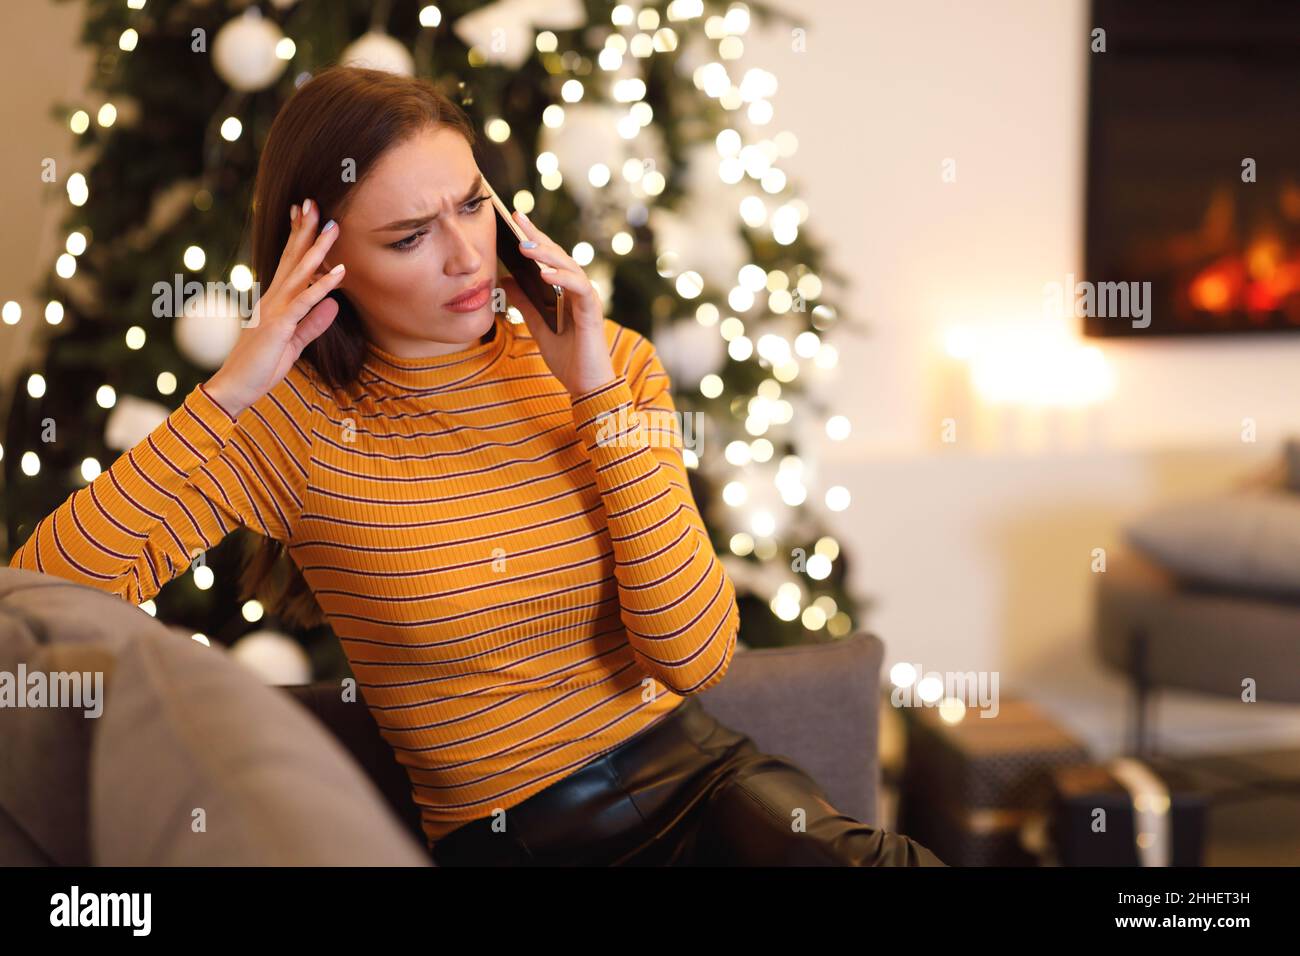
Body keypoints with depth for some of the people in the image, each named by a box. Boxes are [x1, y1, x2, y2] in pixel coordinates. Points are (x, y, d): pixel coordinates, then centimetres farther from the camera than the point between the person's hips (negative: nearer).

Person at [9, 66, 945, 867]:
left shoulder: (615, 364, 1)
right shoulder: (297, 421, -6)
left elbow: (694, 656, -9)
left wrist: (597, 392, -14)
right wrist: (229, 392, -18)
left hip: (703, 780, 2)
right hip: (506, 837, -2)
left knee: (872, 856, -27)